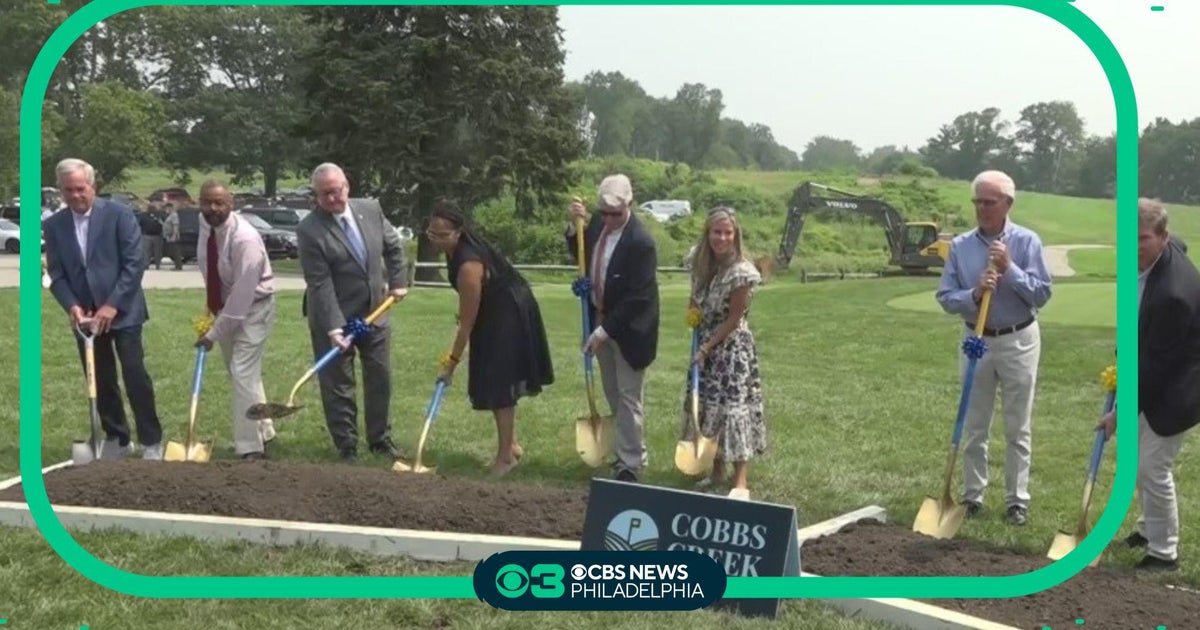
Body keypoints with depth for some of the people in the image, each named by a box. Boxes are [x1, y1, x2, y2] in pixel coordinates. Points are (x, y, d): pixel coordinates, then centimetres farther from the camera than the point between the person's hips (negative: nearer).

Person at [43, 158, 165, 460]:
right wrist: (72, 306, -13)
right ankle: (116, 439, 21)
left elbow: (135, 262, -12)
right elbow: (56, 274, 4)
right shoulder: (54, 225, 3)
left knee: (135, 374, -7)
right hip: (84, 315, 4)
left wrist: (112, 305, -16)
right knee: (100, 381, 9)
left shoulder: (119, 213, -8)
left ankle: (151, 441, 2)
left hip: (122, 311, -4)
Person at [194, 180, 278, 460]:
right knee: (238, 373, 17)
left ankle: (251, 448, -9)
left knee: (243, 374, -15)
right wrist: (211, 308, 7)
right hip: (226, 306, 8)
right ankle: (262, 431, 33)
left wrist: (214, 333, -26)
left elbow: (242, 294, -29)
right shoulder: (206, 227, -6)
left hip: (253, 308, -8)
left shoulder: (245, 239, -29)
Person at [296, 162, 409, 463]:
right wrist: (334, 327, -27)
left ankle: (380, 439, 29)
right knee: (337, 385, 4)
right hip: (333, 318, -5)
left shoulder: (371, 212, -2)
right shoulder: (309, 230, -18)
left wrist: (398, 281, 5)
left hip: (375, 312, 5)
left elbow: (393, 247, 14)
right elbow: (320, 283, -22)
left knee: (380, 379, 14)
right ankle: (347, 447, 15)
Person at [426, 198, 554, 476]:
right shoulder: (456, 246, -9)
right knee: (495, 380, 15)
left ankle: (506, 455, 4)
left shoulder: (469, 265, -35)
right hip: (494, 313, 9)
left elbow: (467, 323, -28)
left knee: (499, 382, -6)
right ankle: (511, 444, 26)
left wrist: (452, 363, -20)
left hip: (509, 316, -9)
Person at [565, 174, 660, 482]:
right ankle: (627, 451, 30)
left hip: (628, 328, -7)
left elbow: (637, 298, -24)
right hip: (601, 320, 7)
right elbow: (580, 258, 12)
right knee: (613, 395, 16)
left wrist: (605, 330, -24)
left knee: (628, 397, -1)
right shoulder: (598, 222, -2)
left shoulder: (641, 242, -25)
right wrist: (574, 226, -6)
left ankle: (630, 465, 8)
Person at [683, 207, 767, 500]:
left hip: (732, 346, -7)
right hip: (706, 345, 7)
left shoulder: (741, 271, -18)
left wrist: (708, 347, -13)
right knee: (707, 407, 11)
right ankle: (717, 471, 25)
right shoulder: (701, 264, 2)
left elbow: (734, 317, -14)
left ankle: (741, 482, -3)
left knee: (733, 408, -7)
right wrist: (693, 313, -5)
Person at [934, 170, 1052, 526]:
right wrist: (974, 295, -23)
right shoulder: (960, 246, -2)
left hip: (1018, 341, -2)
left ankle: (1017, 500, 13)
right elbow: (945, 297, -5)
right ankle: (972, 496, 18)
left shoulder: (1026, 241, -9)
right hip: (976, 340, 2)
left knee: (1018, 428, 5)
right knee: (974, 426, 9)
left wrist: (1009, 269, -23)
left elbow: (1041, 295, -14)